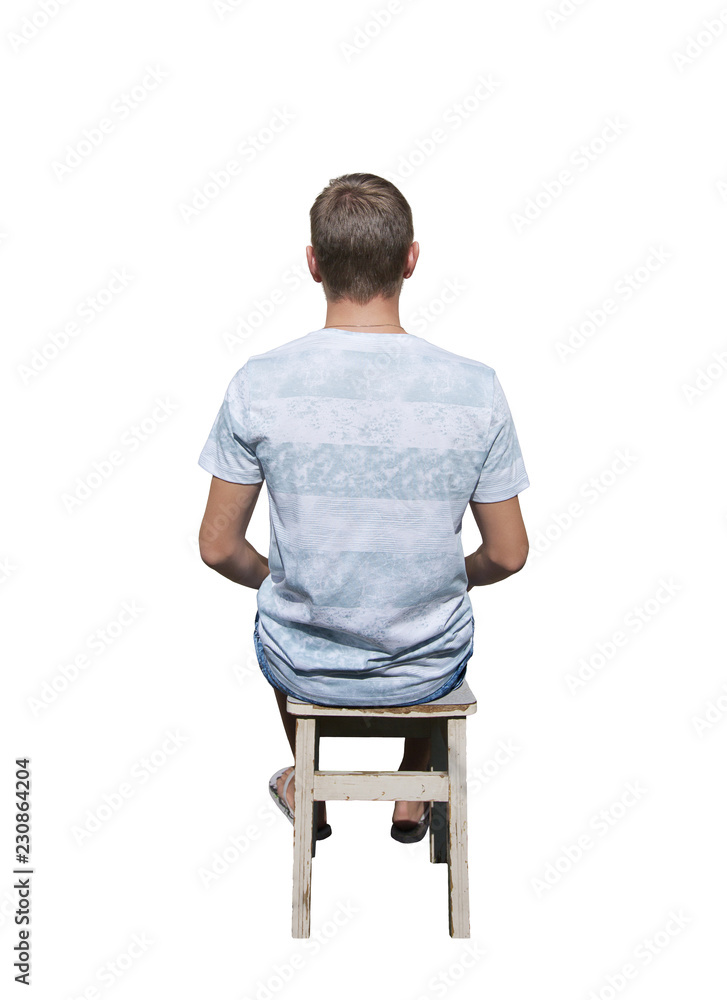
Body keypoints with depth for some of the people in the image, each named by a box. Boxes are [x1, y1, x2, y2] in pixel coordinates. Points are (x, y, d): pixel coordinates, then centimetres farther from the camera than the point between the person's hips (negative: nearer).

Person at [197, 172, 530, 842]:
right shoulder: (475, 388, -17)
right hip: (430, 670, 0)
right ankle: (412, 792, 48)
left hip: (303, 669, 0)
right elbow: (508, 556, -8)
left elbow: (219, 549, -9)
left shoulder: (259, 385, -17)